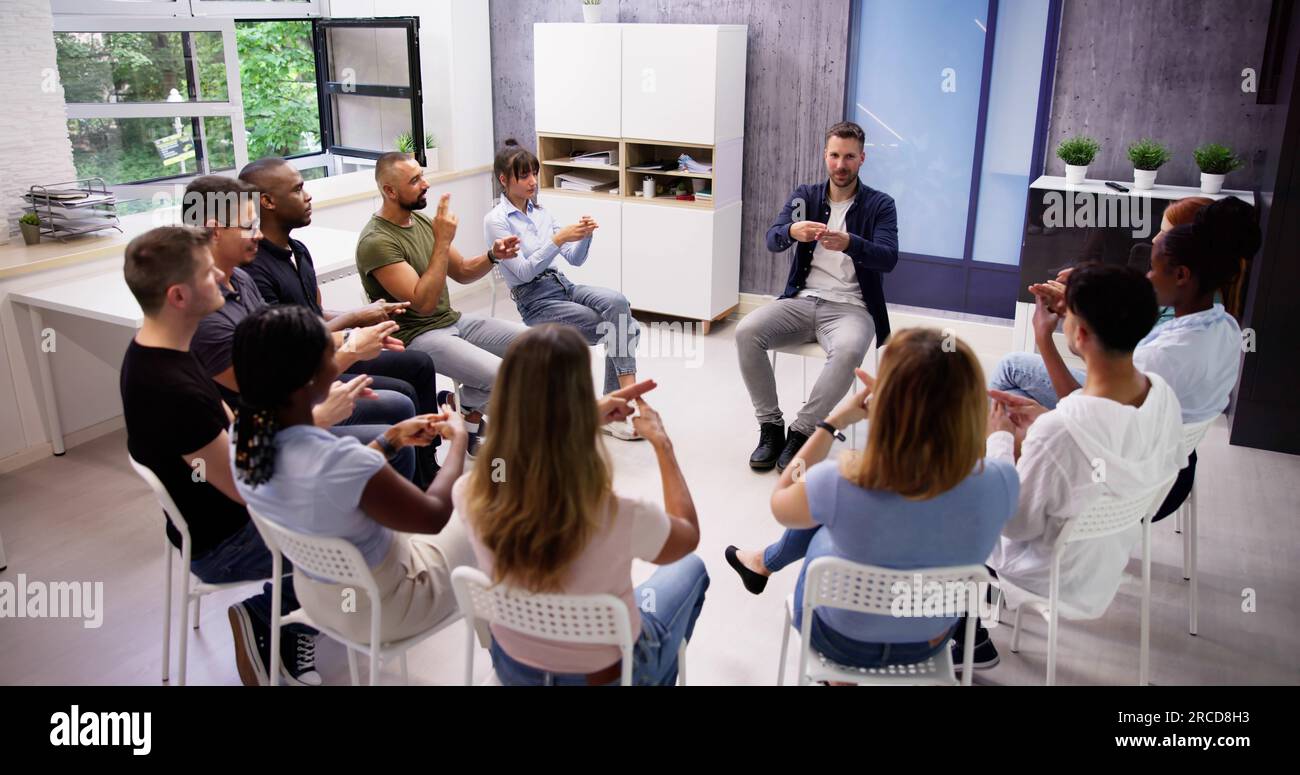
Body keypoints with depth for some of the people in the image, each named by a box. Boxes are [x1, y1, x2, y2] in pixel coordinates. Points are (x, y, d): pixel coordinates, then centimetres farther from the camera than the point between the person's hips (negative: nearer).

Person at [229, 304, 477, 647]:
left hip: (314, 593, 7)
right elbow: (434, 516, -22)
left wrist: (393, 438, 6)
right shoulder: (339, 460, -41)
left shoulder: (246, 435, -17)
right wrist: (459, 439, -7)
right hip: (378, 608, -7)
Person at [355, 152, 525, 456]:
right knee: (500, 376, -26)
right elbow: (423, 302, -24)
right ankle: (462, 409, 8)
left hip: (453, 320, 8)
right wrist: (443, 241, -24)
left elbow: (462, 272, 14)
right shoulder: (376, 242, -19)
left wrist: (493, 255, -7)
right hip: (415, 337, -8)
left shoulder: (422, 220, 7)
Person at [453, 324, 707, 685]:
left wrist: (591, 418, 3)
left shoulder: (471, 495, -27)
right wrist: (663, 445, -2)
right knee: (691, 568, 26)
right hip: (605, 675, -3)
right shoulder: (621, 518, -38)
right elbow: (689, 535, -12)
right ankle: (660, 677, 52)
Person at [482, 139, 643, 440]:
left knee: (617, 302, -25)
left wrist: (584, 236, -11)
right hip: (535, 301, -6)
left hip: (563, 285, 6)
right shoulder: (495, 221, -6)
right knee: (621, 326, -21)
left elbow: (575, 259, 10)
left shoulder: (541, 212, 13)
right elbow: (523, 271, -15)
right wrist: (559, 238, -23)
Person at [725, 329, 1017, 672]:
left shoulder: (840, 484, -37)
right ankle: (766, 561, 50)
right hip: (929, 644, 3)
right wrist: (897, 410, -4)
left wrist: (833, 423, -5)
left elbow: (781, 504, -12)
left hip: (838, 641, -3)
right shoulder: (1000, 483, -29)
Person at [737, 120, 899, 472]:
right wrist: (792, 231, -30)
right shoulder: (805, 196, 10)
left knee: (848, 351, -37)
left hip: (850, 308, -3)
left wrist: (848, 243, -33)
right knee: (746, 331, -25)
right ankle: (771, 426, -12)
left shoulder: (880, 205, 3)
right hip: (802, 300, 3)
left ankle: (801, 432, -20)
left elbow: (888, 258, -12)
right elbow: (772, 239, -5)